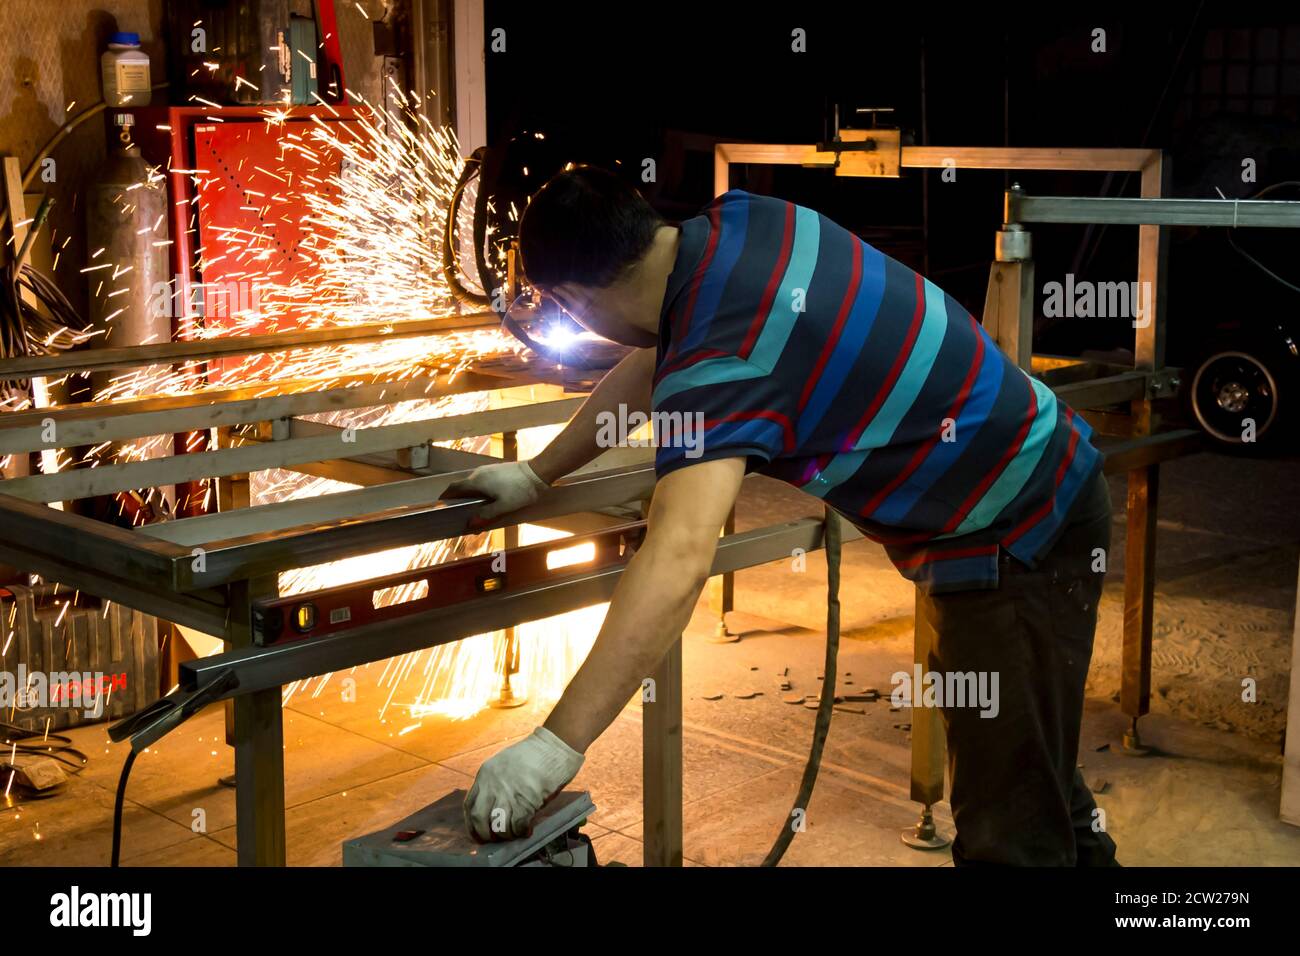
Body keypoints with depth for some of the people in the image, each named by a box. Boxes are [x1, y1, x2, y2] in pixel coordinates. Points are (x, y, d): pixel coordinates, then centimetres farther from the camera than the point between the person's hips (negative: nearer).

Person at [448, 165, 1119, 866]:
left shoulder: (721, 355, -29)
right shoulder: (739, 221, -3)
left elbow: (677, 559, -41)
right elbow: (652, 369, 13)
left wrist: (555, 747, -41)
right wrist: (536, 474, 18)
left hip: (1016, 539, -9)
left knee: (1011, 830, -2)